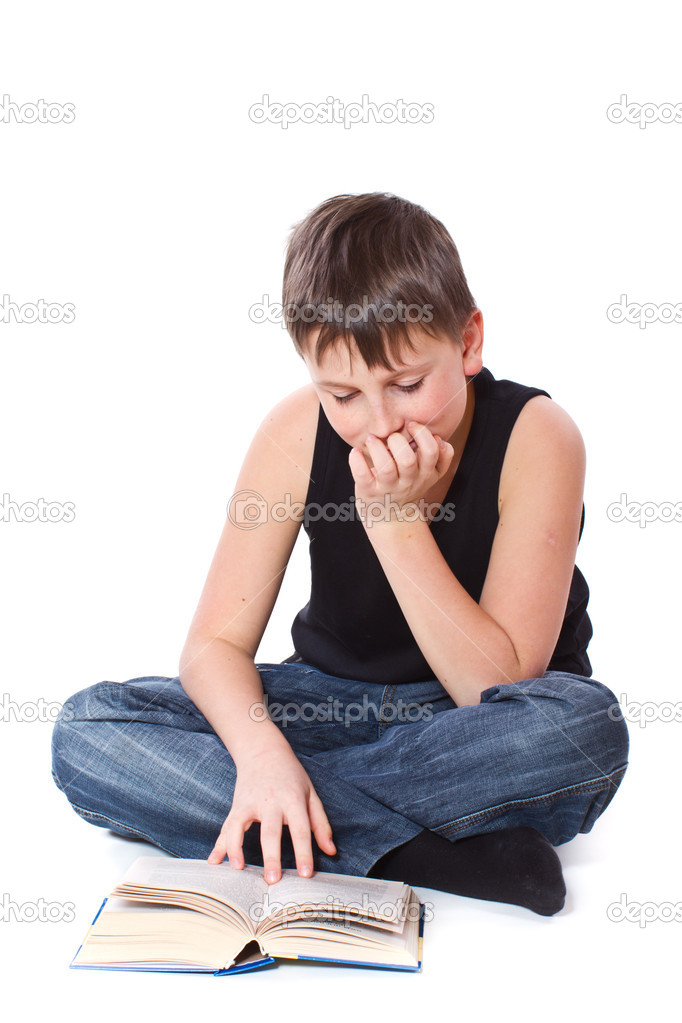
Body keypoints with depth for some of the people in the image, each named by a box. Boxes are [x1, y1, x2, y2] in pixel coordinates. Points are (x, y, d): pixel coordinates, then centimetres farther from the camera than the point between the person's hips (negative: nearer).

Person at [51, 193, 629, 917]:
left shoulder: (534, 436, -20)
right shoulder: (298, 431, -13)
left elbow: (499, 691, -22)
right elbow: (215, 644, -12)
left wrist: (398, 522, -30)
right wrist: (260, 747, -33)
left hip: (476, 731, -2)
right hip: (334, 702, 3)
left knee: (585, 730, -38)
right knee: (87, 729, -17)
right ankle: (425, 853, -26)